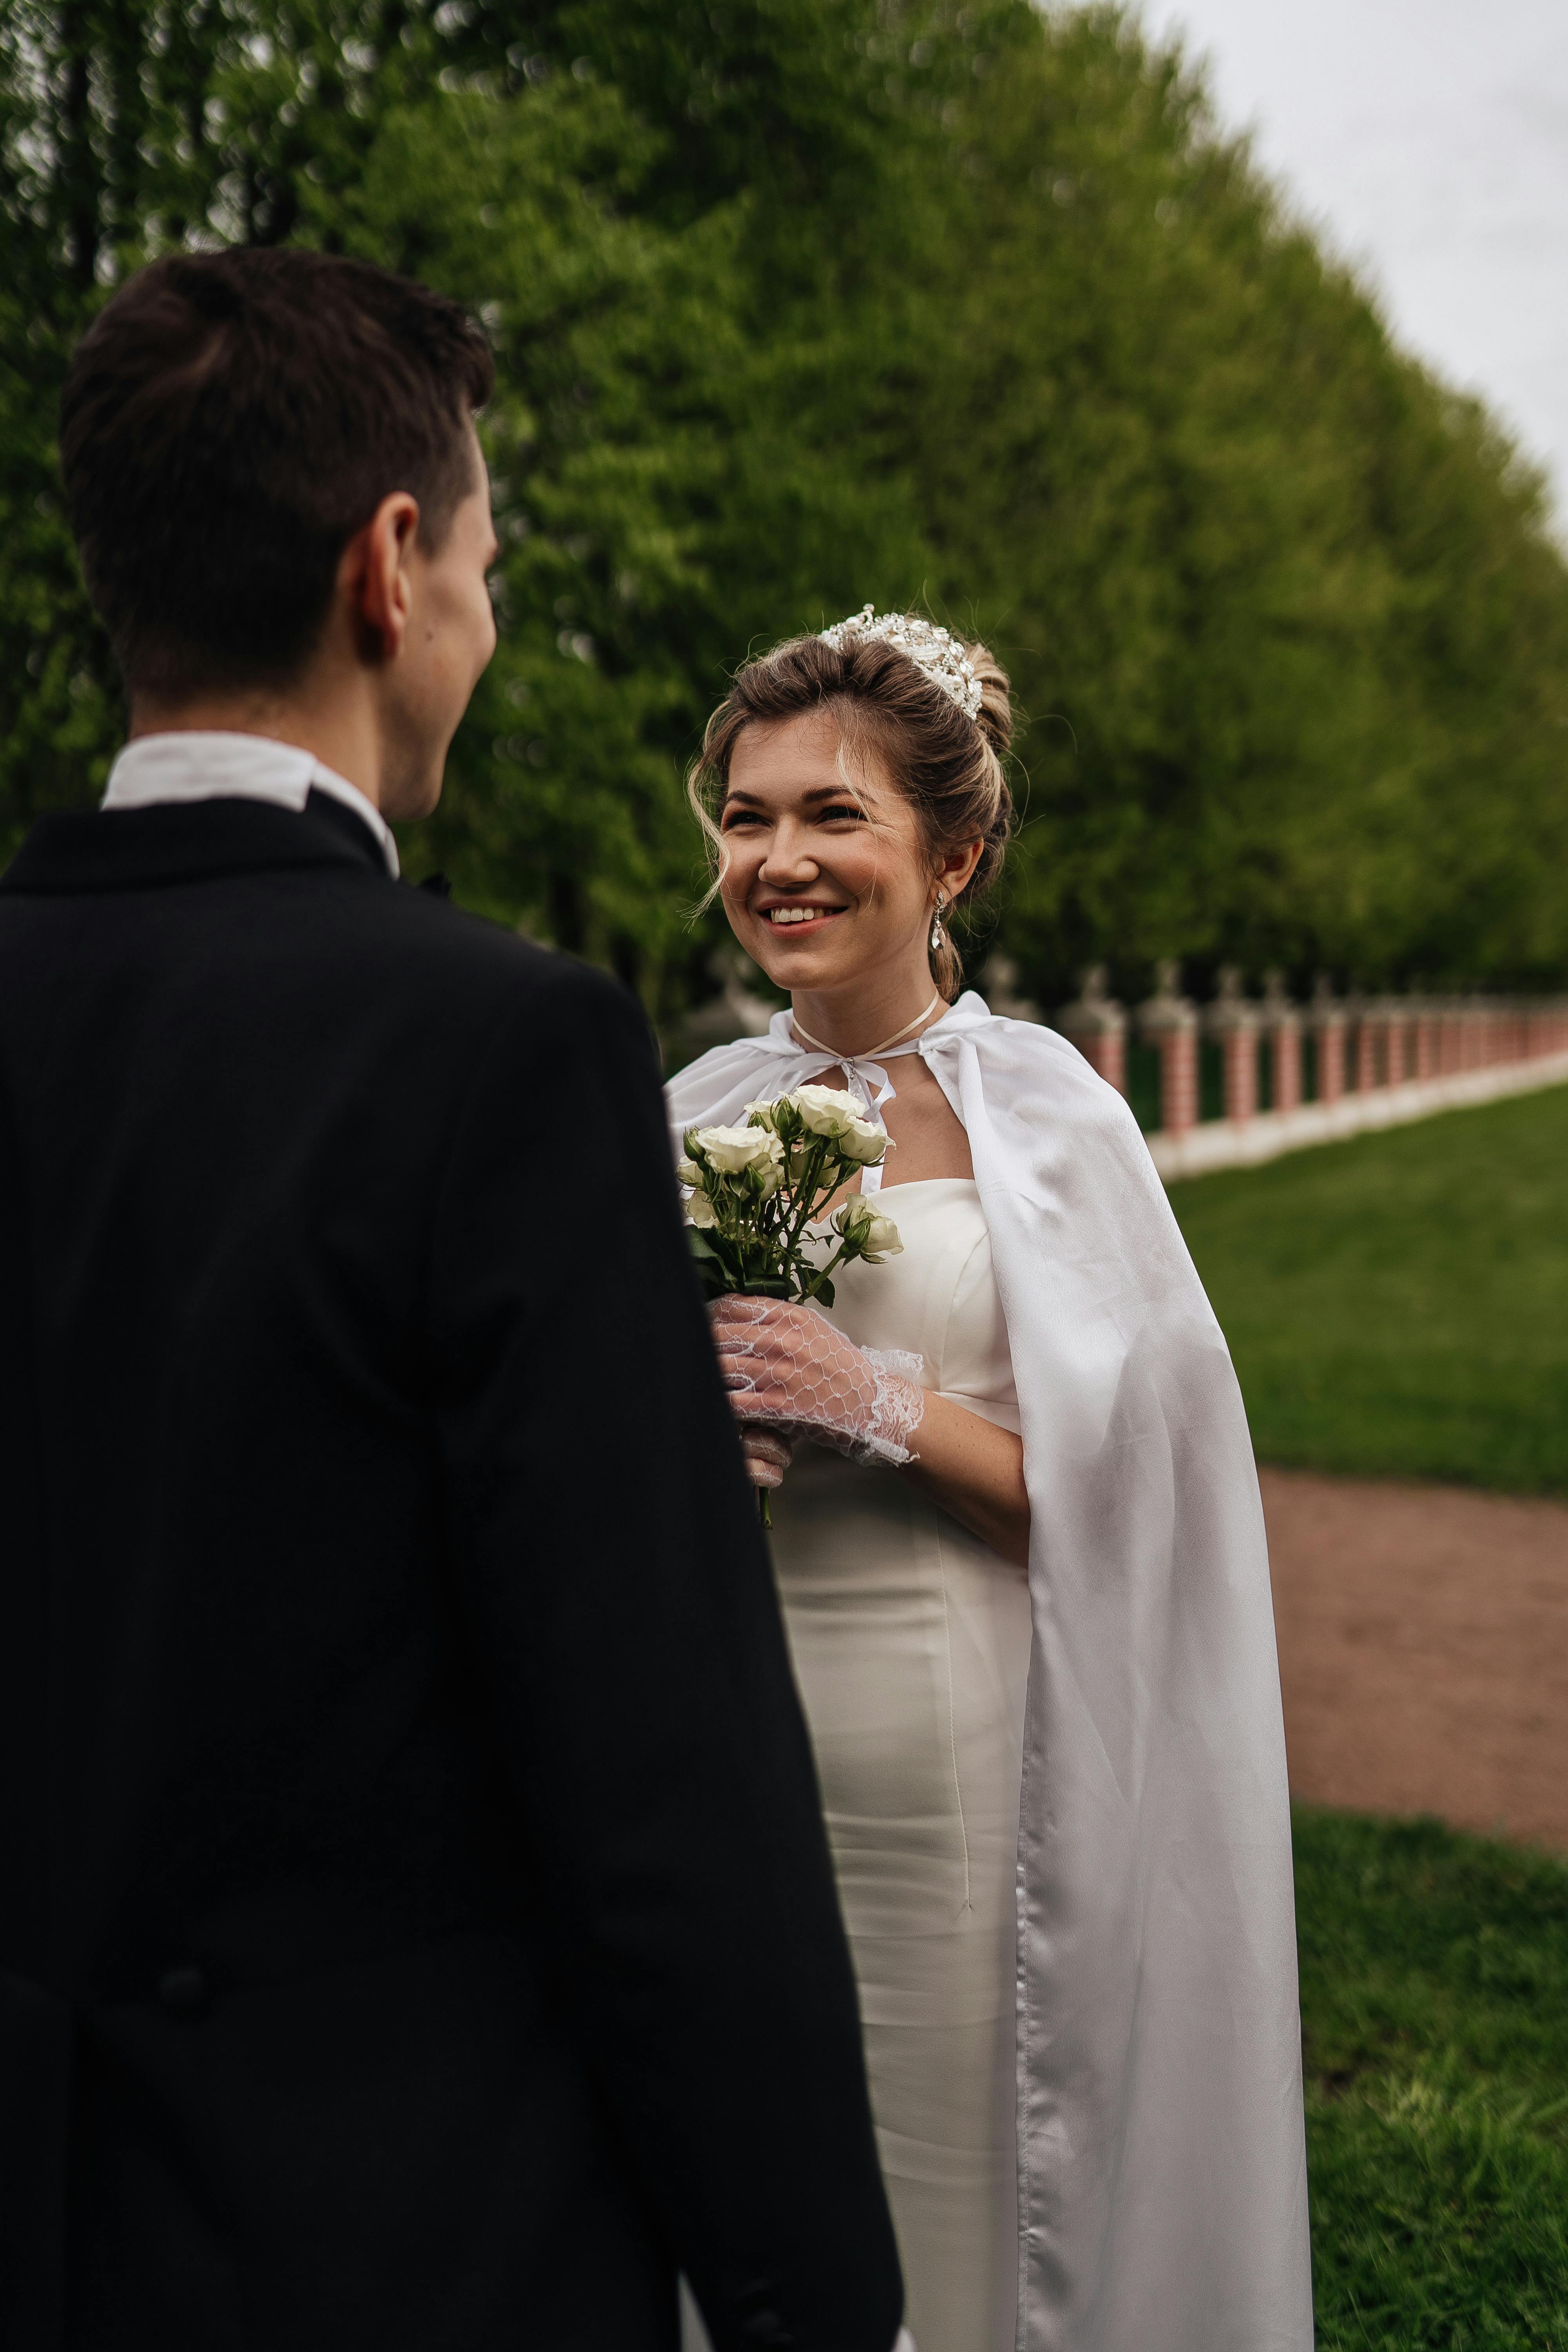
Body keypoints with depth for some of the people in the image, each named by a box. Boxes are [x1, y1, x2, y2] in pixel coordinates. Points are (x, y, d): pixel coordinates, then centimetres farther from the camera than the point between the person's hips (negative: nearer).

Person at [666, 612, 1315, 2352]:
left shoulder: (1047, 1116, -6)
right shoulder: (696, 1114, 5)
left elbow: (1140, 1487, -8)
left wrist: (881, 1408, -18)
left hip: (964, 1767, -3)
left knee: (968, 2211, 9)